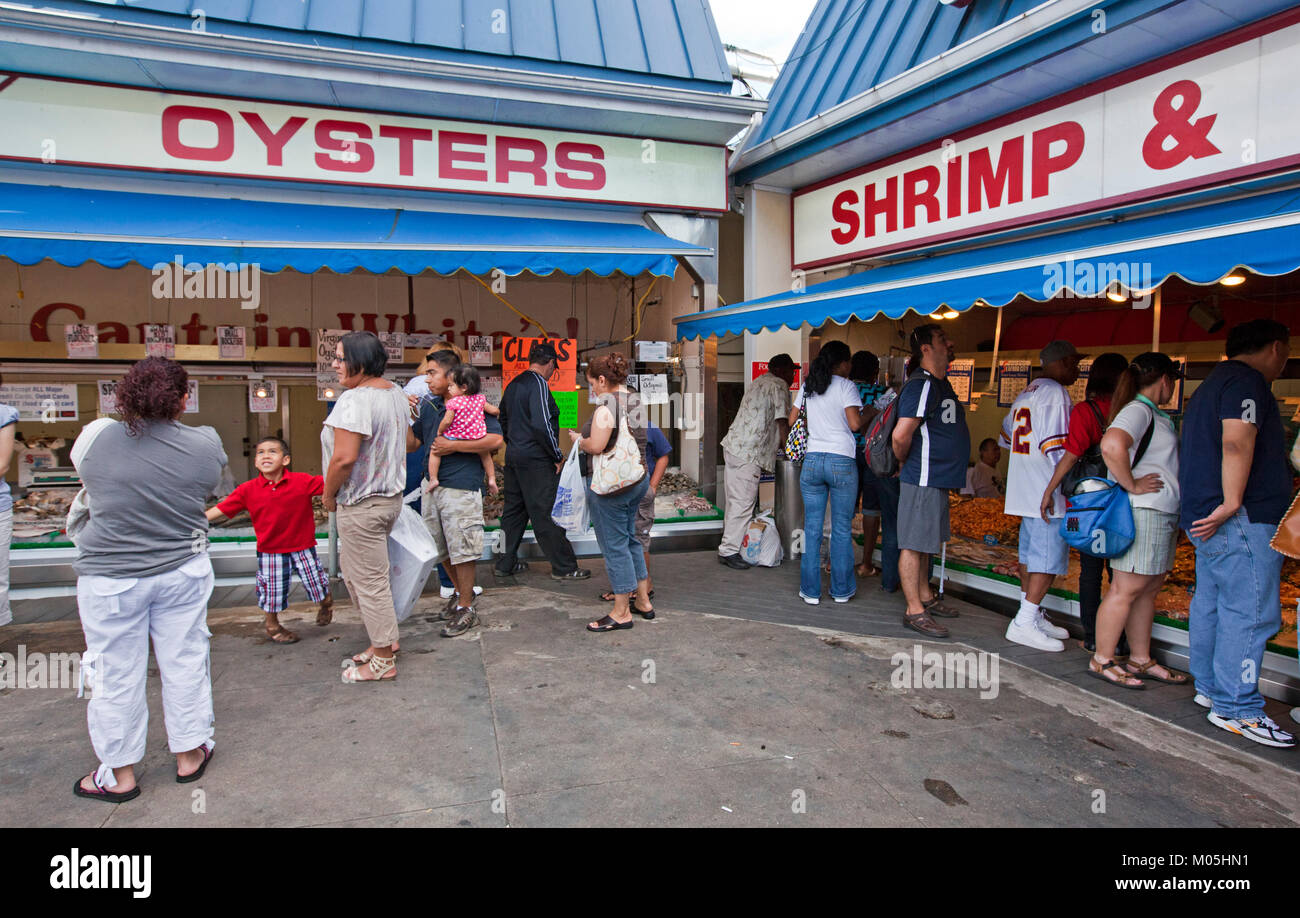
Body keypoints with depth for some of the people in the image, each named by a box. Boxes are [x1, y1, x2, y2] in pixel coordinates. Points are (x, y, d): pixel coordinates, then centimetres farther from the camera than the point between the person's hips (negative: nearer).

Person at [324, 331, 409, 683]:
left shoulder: (354, 400, -22)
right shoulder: (396, 393, 7)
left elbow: (344, 457, -27)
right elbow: (403, 444, 17)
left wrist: (328, 494, -11)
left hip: (362, 505, -10)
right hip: (391, 496, 10)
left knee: (369, 581, 3)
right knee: (352, 569, 23)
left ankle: (383, 661, 16)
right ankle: (385, 639, 32)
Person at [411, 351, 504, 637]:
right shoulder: (429, 407, 15)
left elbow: (496, 440, -18)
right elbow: (412, 444, 18)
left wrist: (453, 446, -17)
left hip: (462, 487, -8)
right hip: (432, 486, 8)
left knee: (463, 549, -3)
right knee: (441, 548, 16)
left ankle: (466, 609, 9)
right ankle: (462, 590, 37)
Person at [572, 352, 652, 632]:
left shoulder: (607, 405, -17)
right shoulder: (635, 401, 11)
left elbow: (596, 446, -23)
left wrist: (579, 440, -2)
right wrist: (587, 438, 15)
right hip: (638, 479, 9)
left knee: (614, 545, 0)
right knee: (630, 540, 19)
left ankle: (621, 612, 9)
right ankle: (643, 601, 28)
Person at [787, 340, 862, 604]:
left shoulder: (808, 387, 11)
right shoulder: (846, 386, -3)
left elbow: (791, 419, 14)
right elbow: (855, 424, -13)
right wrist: (866, 415, 8)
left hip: (812, 461, 4)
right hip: (842, 462, -4)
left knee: (812, 529, 7)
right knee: (842, 530, 6)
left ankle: (811, 591, 10)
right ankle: (841, 590, 14)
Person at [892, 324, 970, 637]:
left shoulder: (941, 384, 15)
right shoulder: (921, 385, -18)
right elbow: (901, 435, -25)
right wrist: (905, 464, -8)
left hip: (937, 479, 10)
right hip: (922, 479, -10)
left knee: (924, 542, 19)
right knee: (913, 544, -3)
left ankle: (926, 597, 31)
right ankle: (914, 611, 3)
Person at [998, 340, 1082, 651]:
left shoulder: (1024, 394, 17)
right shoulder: (1055, 392, -11)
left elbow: (1006, 438, 27)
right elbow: (1057, 447, -19)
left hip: (1025, 491, 10)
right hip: (1047, 494, -10)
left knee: (1030, 552, 15)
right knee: (1049, 558, -6)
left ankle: (1032, 617, 24)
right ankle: (1024, 623, -5)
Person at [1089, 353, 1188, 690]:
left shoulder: (1155, 414, 18)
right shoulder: (1137, 410, -13)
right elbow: (1112, 446, -32)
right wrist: (1131, 485, -22)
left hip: (1164, 512, 10)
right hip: (1143, 511, -10)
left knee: (1148, 588, 14)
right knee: (1126, 589, -5)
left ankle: (1140, 659, 22)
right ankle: (1102, 661, 3)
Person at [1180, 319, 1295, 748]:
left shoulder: (1212, 383, 23)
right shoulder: (1247, 381, -10)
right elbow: (1237, 443, -23)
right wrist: (1231, 504, -25)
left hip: (1204, 515, 11)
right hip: (1242, 519, -11)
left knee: (1211, 602, 14)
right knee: (1250, 611, -7)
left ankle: (1210, 687, 23)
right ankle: (1236, 708, -4)